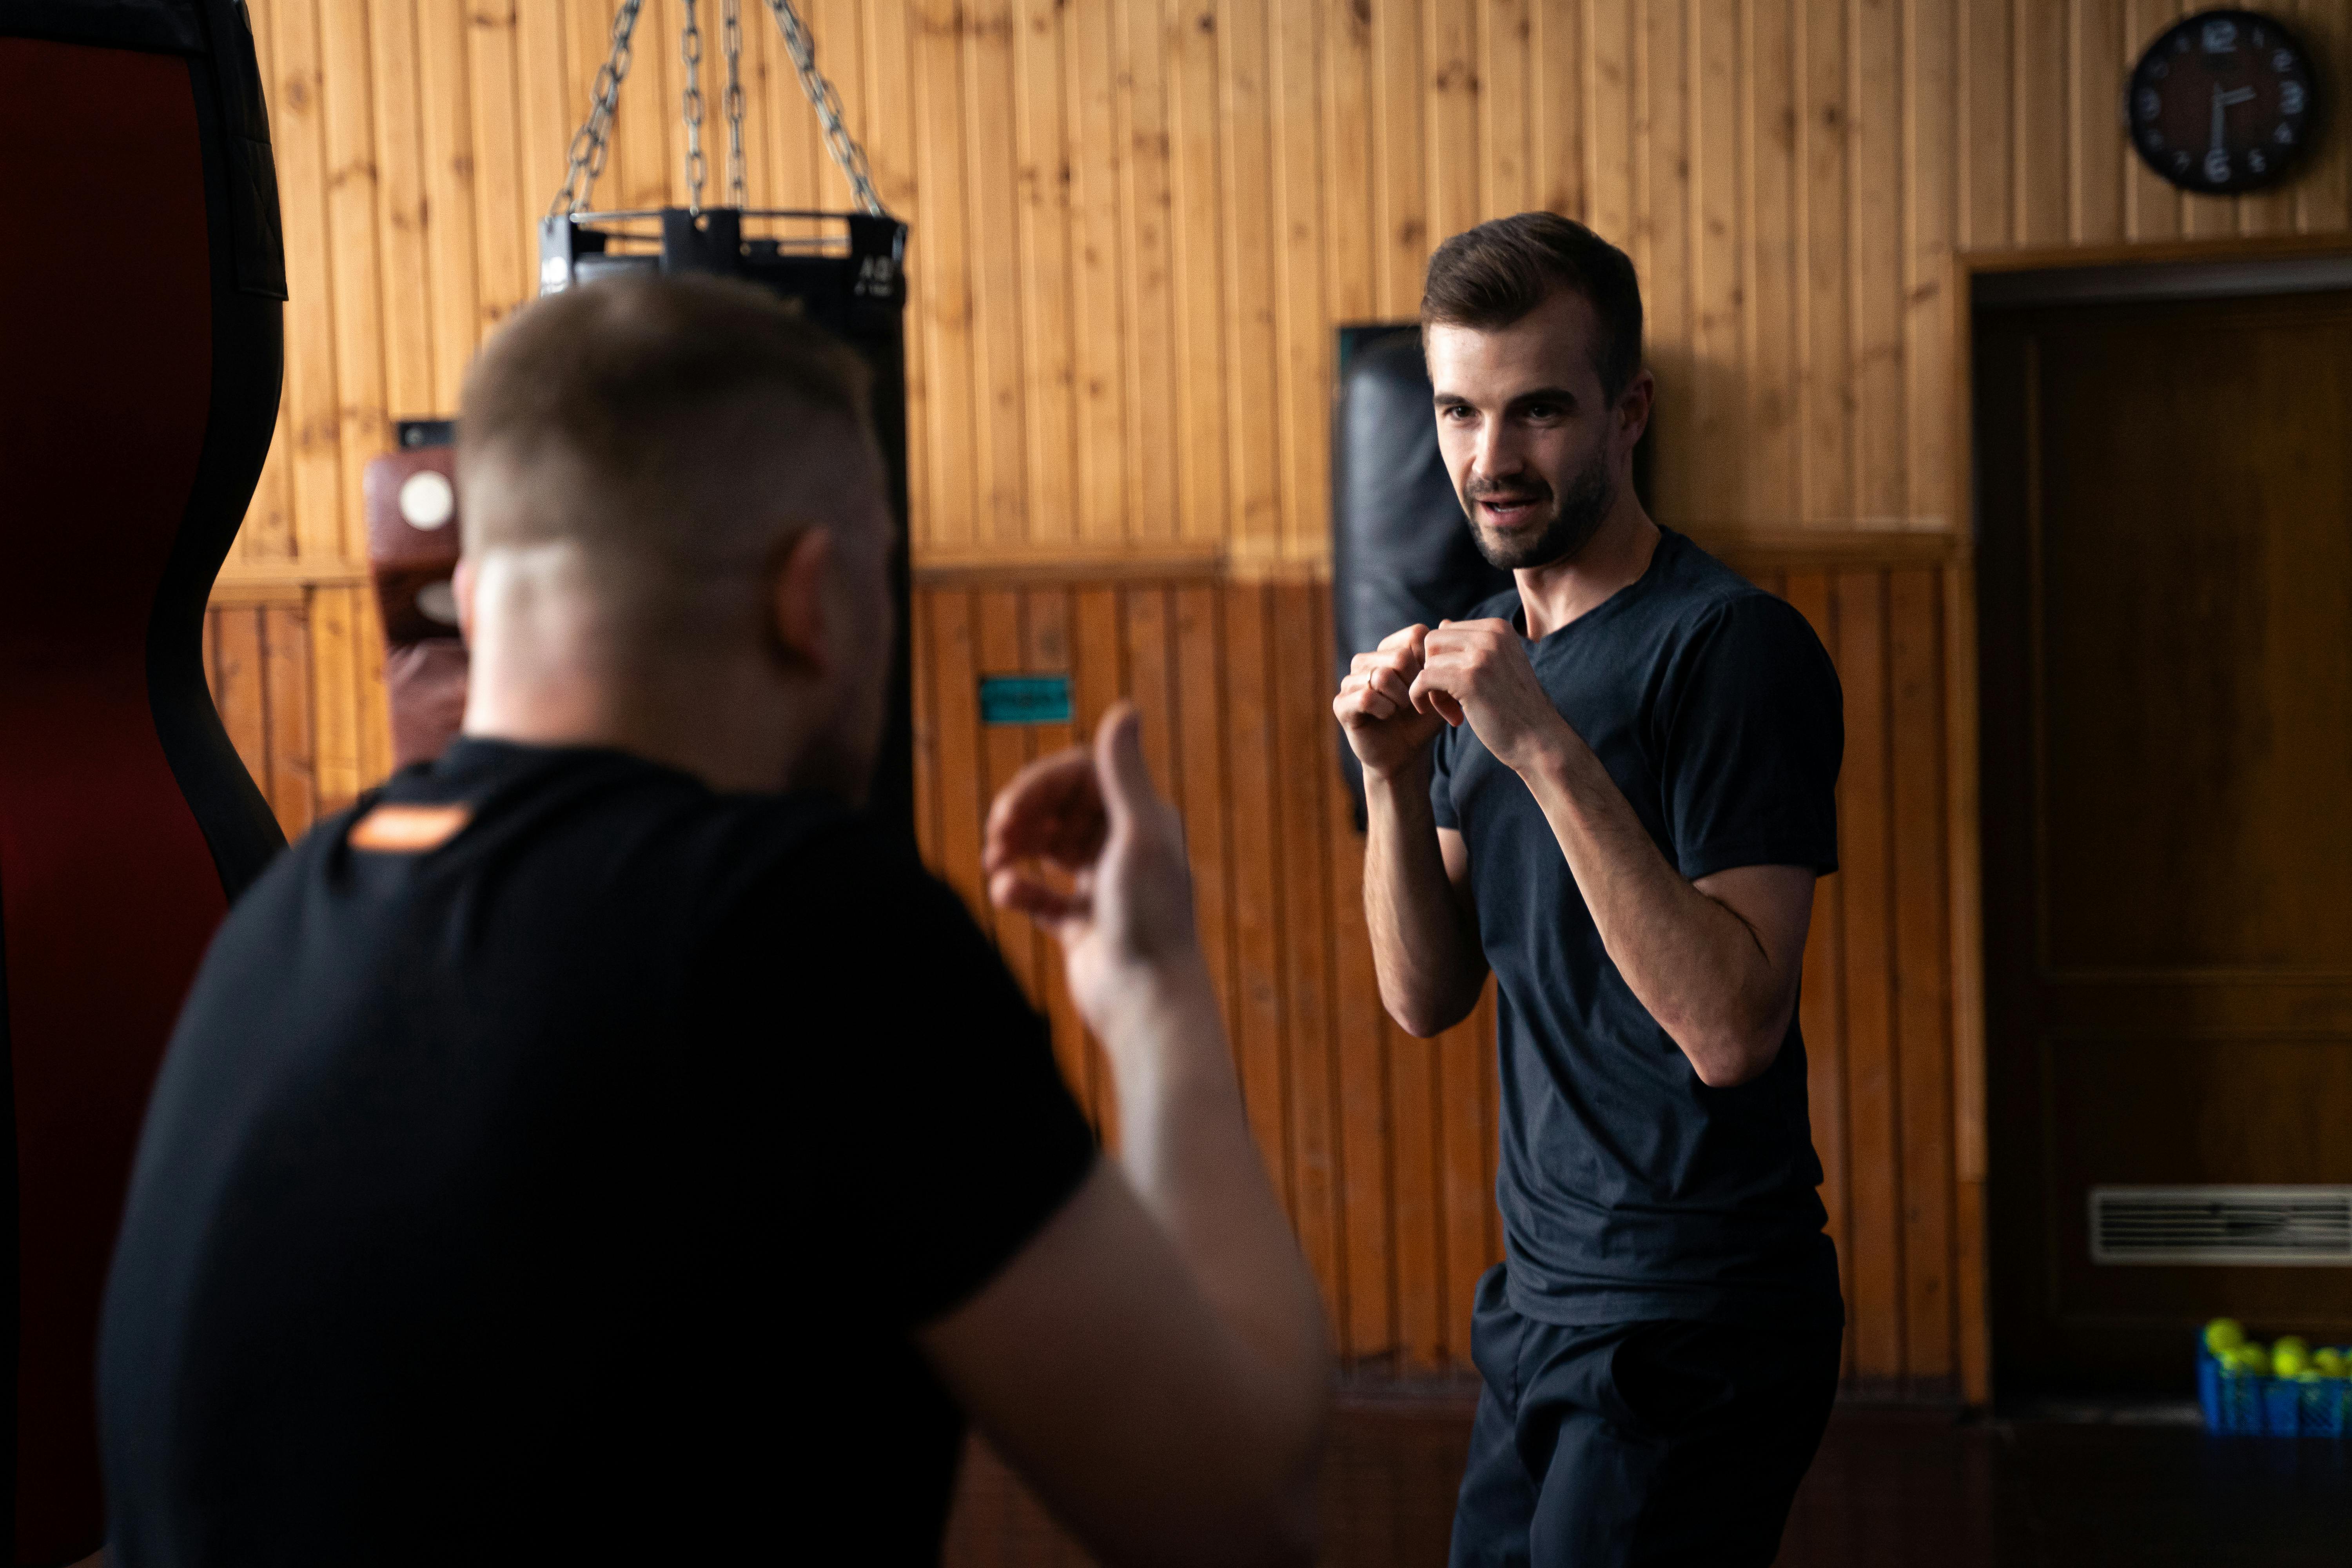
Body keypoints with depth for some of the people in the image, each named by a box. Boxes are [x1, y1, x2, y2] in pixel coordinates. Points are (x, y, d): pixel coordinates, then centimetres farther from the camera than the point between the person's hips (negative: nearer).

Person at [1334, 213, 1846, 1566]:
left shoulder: (1733, 646, -17)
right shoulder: (1499, 643, 9)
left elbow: (1730, 1028, -26)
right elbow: (1429, 996, 7)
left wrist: (1548, 754, -29)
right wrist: (1396, 779, -9)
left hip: (1692, 1318, -8)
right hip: (1544, 1296, 8)